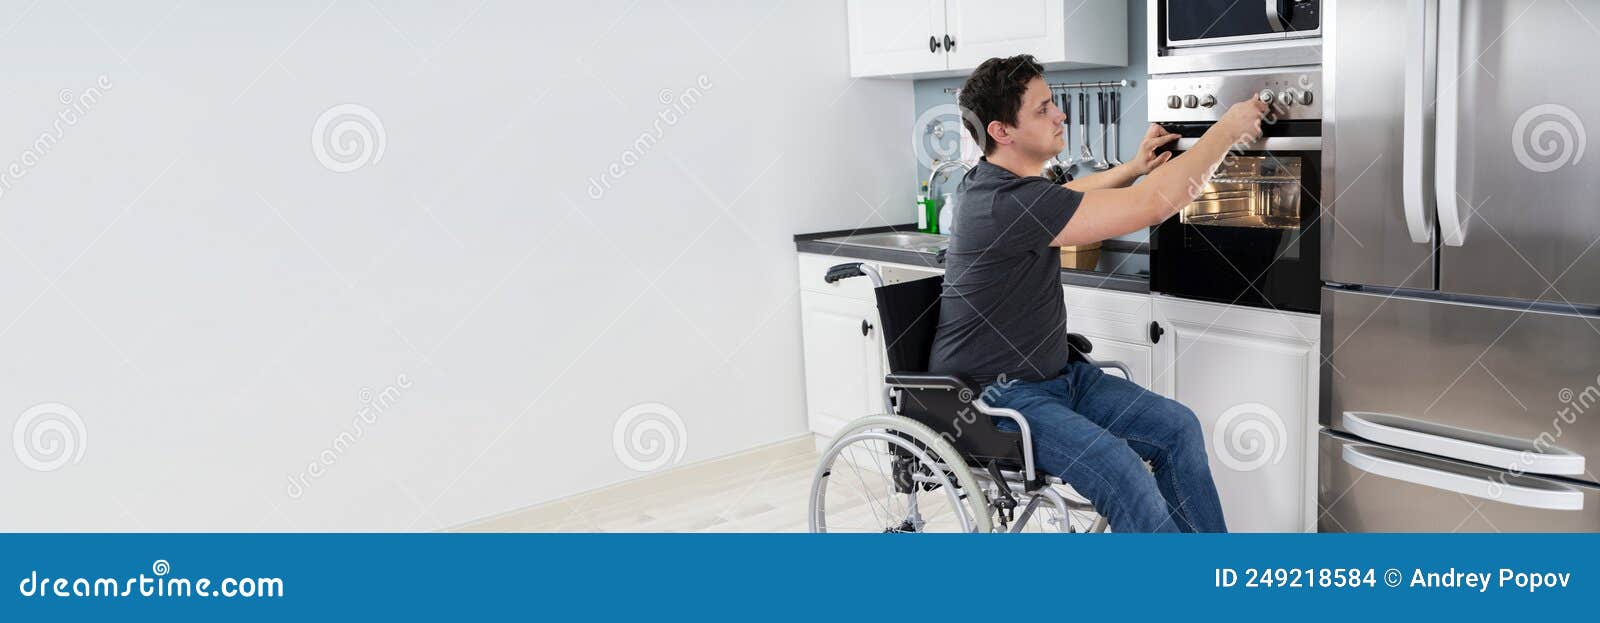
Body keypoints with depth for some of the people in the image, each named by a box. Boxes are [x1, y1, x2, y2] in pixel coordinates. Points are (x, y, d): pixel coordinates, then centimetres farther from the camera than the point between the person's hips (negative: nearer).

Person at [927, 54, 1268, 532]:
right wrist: (1226, 130, -15)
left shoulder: (994, 183, 7)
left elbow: (1065, 198, 31)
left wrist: (1134, 167, 14)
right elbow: (1152, 204, -27)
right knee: (1118, 467, -29)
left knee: (1177, 427, 2)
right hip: (996, 398, -10)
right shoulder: (1006, 202, -26)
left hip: (1053, 376, 10)